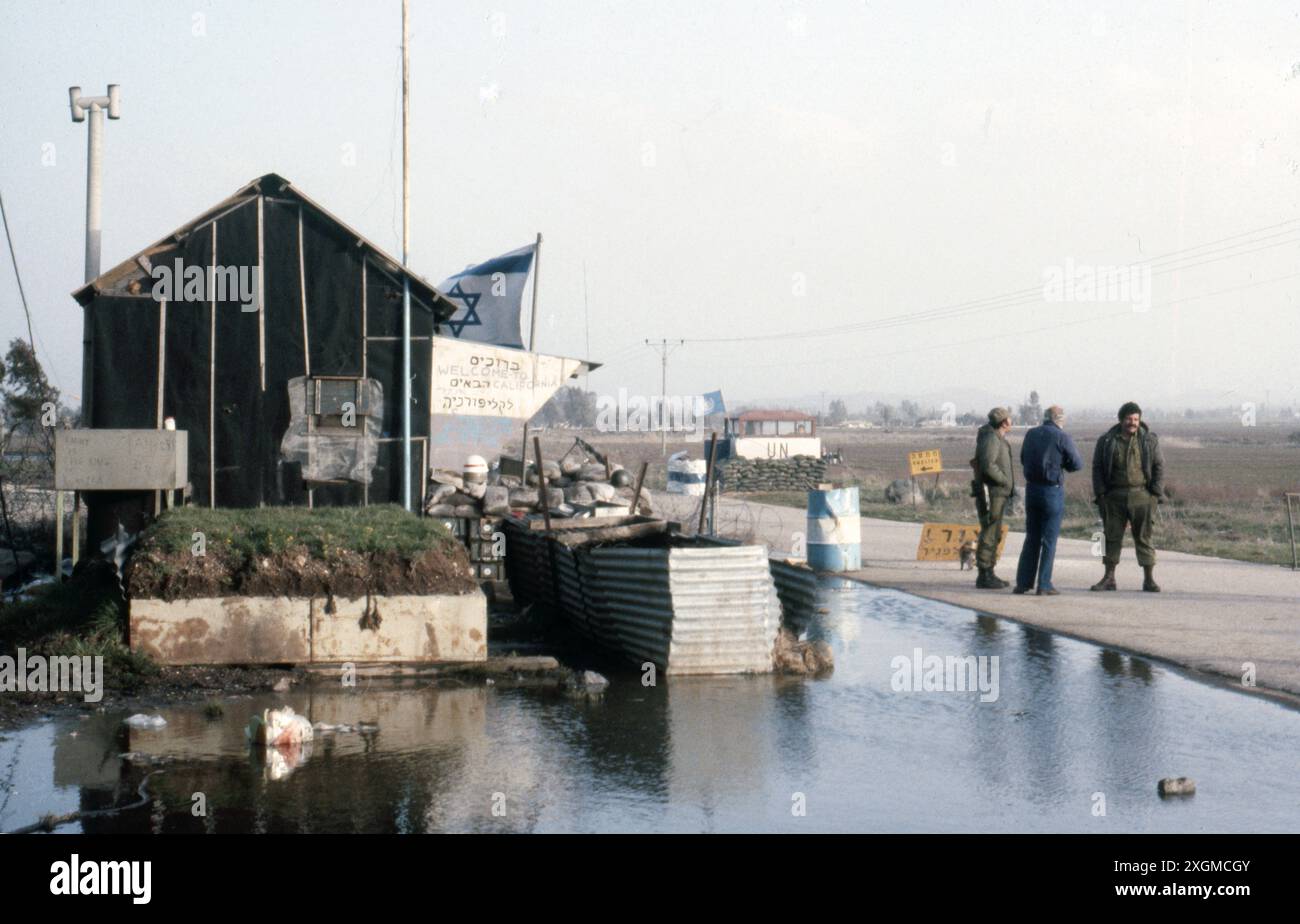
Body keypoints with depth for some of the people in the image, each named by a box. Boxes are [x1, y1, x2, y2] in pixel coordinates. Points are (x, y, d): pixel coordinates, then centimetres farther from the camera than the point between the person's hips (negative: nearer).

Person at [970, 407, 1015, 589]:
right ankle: (984, 577, -7)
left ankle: (989, 574, 18)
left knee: (994, 535, 13)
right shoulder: (991, 439, -15)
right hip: (991, 493, -10)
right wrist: (1006, 481, -16)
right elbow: (988, 465, -28)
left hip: (998, 494, 10)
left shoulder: (998, 439, 17)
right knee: (989, 534, -8)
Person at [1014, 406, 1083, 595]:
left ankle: (1023, 583, 12)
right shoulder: (1061, 437, -11)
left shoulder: (1031, 434, 5)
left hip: (1031, 489, 5)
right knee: (1049, 540, 2)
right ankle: (1044, 585, 1)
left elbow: (1023, 460, 16)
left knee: (1031, 538, 13)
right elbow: (1077, 464, -9)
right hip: (1053, 491, -5)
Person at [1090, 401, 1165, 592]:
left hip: (1141, 496, -1)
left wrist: (1156, 494, -5)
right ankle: (1109, 578, 9)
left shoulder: (1149, 440, 5)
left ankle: (1149, 579, 3)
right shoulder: (1106, 440, 6)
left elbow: (1159, 467, 4)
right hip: (1114, 497, 1)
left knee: (1144, 537, -1)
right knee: (1112, 536, 3)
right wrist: (1100, 494, -3)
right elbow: (1097, 467, 6)